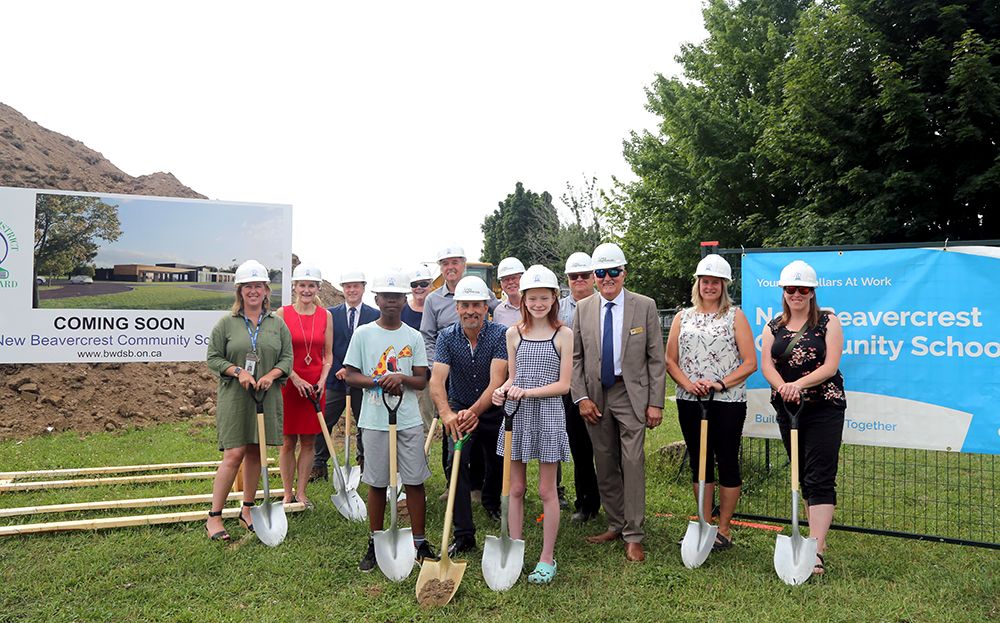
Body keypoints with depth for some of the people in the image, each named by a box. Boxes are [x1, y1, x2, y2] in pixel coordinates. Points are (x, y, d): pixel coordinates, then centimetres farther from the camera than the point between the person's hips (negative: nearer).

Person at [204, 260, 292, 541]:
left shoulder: (277, 324, 8)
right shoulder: (226, 323, 1)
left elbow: (287, 358, 8)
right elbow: (213, 358, 1)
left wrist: (271, 375, -11)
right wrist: (238, 372, -15)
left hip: (266, 399, 3)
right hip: (234, 398, -3)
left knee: (255, 454, 10)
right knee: (234, 454, -9)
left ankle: (247, 510, 24)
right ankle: (214, 516, 2)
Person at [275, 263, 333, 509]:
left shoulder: (325, 316, 5)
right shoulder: (283, 313, -3)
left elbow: (328, 354, 7)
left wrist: (322, 380, -7)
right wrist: (296, 379, -13)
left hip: (314, 384, 2)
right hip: (288, 382, -2)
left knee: (309, 441, 7)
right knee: (288, 441, 4)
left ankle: (301, 492, 19)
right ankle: (287, 493, 15)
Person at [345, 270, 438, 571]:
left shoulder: (414, 337, 4)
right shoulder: (363, 333, 0)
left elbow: (422, 380, 3)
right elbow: (350, 375, 0)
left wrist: (401, 377, -17)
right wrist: (380, 381, -15)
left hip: (409, 420, 1)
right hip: (375, 420, -1)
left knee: (415, 481, 4)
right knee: (377, 483, 9)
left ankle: (420, 542, 15)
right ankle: (375, 544, 23)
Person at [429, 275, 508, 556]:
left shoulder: (500, 334, -20)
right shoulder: (447, 337, -15)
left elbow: (497, 381, -30)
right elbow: (437, 380, -27)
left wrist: (474, 411, -47)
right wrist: (446, 413, -47)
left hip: (493, 411, 0)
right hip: (459, 410, 0)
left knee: (497, 464, 15)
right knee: (458, 463, -17)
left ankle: (491, 501, 50)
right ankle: (464, 536, -9)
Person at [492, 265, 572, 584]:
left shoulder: (563, 334, -3)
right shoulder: (514, 333, 6)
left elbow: (563, 384, -7)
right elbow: (512, 376, 12)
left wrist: (528, 392, -19)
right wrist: (503, 390, -10)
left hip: (548, 414, -3)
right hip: (517, 415, 3)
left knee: (547, 490, 7)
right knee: (515, 489, 9)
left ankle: (547, 558, 19)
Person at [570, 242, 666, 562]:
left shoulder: (645, 306, -2)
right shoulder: (583, 308, 5)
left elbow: (656, 358, -2)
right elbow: (575, 357, 7)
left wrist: (656, 402, -7)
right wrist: (581, 397, -2)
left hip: (631, 394, -3)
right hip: (595, 396, 3)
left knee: (633, 463, -5)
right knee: (605, 465, 10)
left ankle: (633, 535, 5)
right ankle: (615, 524, 25)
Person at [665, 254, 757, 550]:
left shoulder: (735, 316, 3)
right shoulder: (683, 317, 11)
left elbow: (750, 363, -3)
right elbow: (670, 361, 8)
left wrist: (720, 384, -15)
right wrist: (688, 384, -10)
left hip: (728, 401, -3)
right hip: (690, 402, 3)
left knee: (727, 463, 3)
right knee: (699, 463, 10)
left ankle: (724, 529, 15)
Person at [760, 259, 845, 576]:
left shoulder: (828, 322, -1)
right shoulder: (773, 327, 10)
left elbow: (830, 366, -11)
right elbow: (766, 364, -3)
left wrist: (799, 384, -26)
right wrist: (782, 386, -23)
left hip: (824, 407, -4)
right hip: (787, 409, 5)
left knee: (820, 478, -9)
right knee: (803, 476, 12)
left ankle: (816, 550, -12)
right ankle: (818, 535, 25)